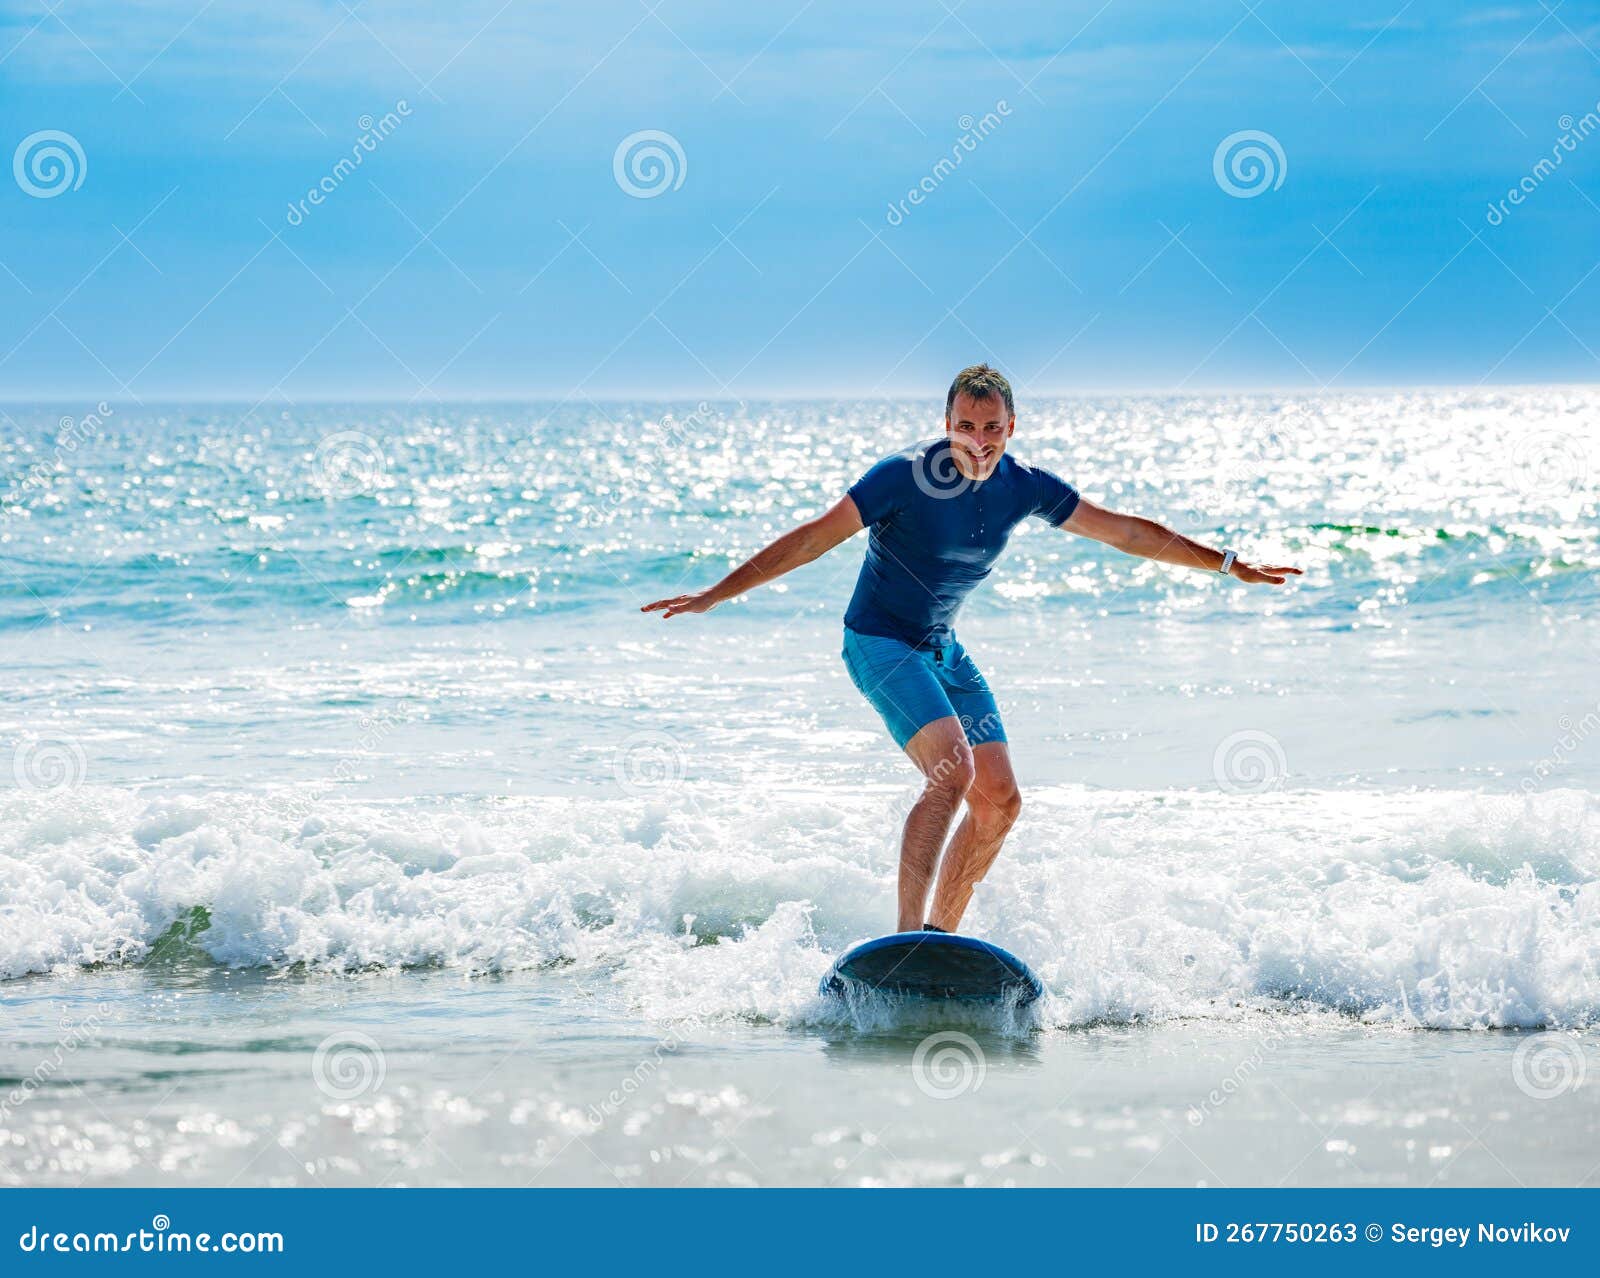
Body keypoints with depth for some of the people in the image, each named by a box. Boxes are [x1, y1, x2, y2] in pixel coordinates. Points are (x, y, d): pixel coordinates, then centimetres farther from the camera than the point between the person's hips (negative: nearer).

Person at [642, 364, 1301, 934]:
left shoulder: (1025, 486, -5)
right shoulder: (906, 475, -21)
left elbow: (1128, 532, 3)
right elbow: (813, 538, -19)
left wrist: (1230, 565, 3)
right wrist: (714, 595, -23)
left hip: (943, 650, 7)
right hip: (880, 643, -7)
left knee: (999, 802, 1)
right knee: (952, 770, -26)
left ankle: (941, 937, 12)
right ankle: (908, 937, -27)